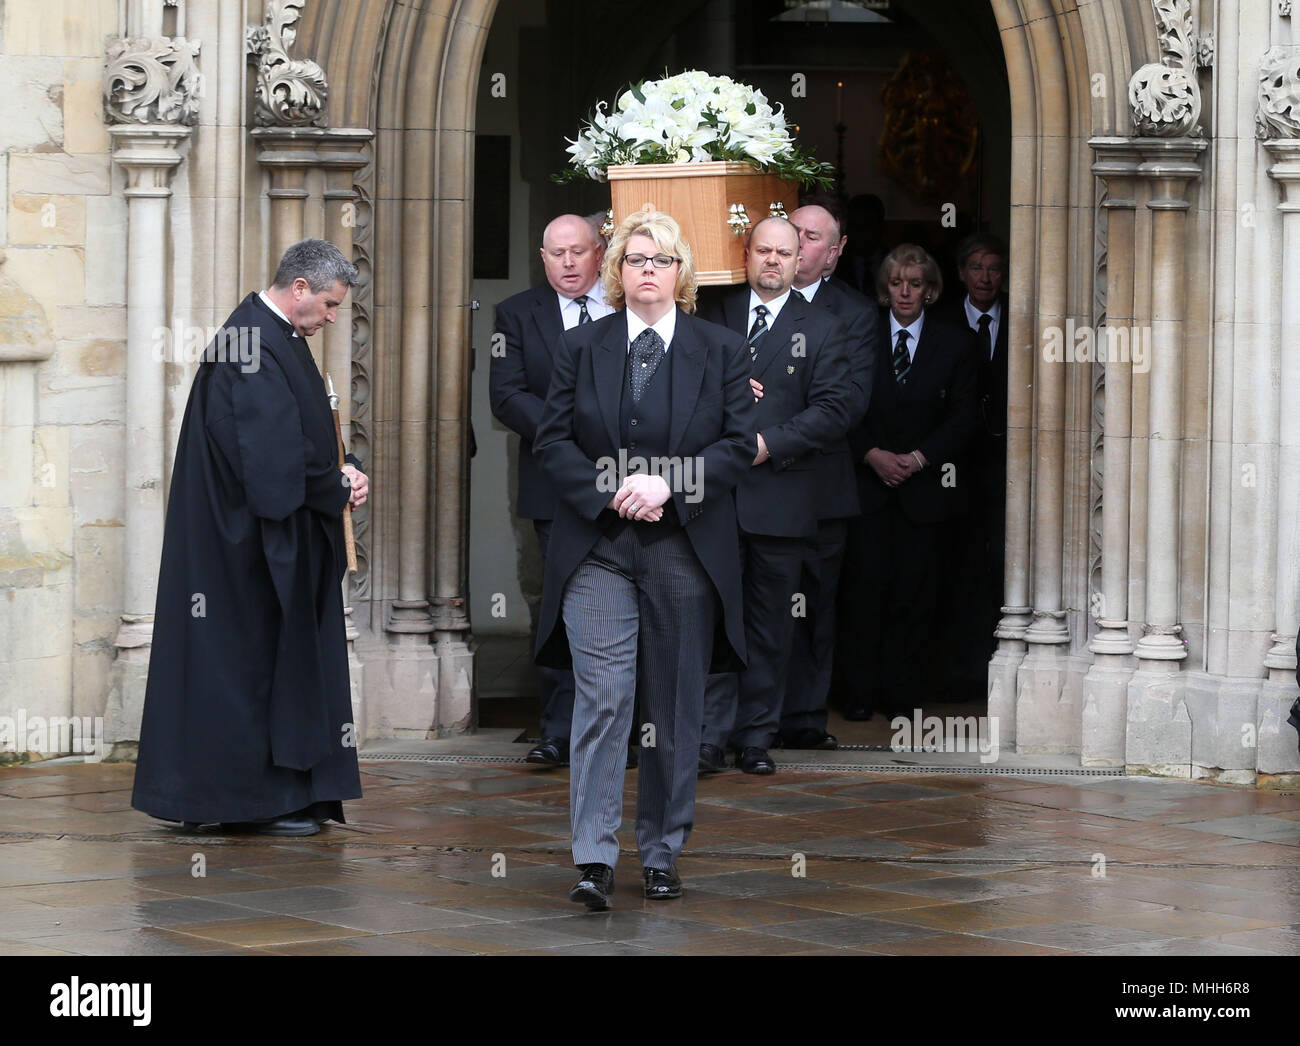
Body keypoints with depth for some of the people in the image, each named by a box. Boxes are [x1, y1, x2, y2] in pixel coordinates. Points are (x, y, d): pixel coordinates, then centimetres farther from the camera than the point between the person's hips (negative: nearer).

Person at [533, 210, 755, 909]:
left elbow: (739, 444, 0)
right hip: (597, 548, -1)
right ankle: (594, 859, -13)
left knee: (675, 706, 5)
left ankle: (661, 855, 16)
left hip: (685, 551, 1)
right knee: (602, 696, -11)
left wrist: (667, 485, -14)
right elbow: (553, 441, 3)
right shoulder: (579, 347, 8)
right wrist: (609, 495, -12)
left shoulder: (722, 351, 7)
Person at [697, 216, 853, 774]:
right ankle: (710, 736, -2)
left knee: (770, 624, 5)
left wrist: (769, 444, -12)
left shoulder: (822, 330, 6)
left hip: (779, 496, 0)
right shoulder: (711, 316, 11)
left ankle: (756, 738, 12)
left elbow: (833, 410, -2)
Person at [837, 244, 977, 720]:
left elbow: (962, 417, 2)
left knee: (913, 588, -1)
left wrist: (916, 458, -9)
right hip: (869, 480, 0)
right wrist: (873, 455, -10)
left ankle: (899, 692, 7)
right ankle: (861, 692, 3)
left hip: (925, 481, 0)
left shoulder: (955, 343, 5)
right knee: (865, 583, -5)